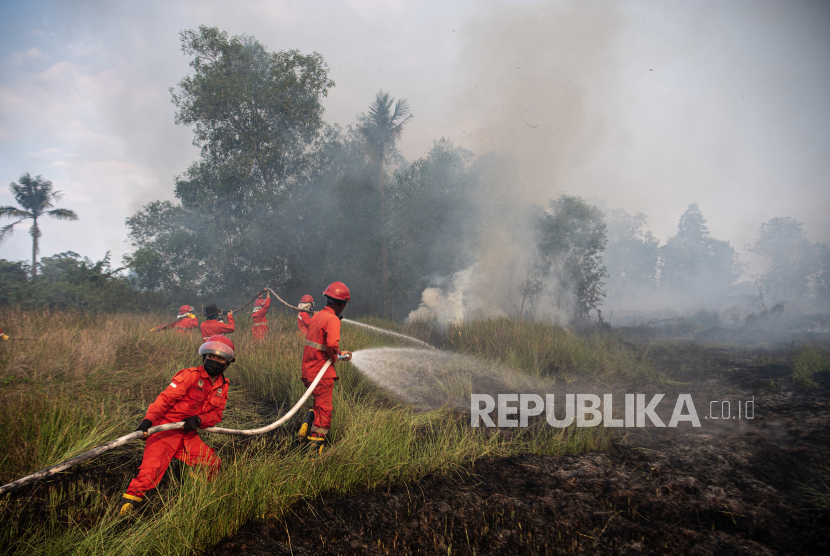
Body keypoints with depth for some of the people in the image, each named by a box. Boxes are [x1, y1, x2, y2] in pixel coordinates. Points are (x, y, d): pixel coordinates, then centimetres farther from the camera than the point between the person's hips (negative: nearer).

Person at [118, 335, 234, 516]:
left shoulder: (223, 386, 7)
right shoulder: (191, 375, -13)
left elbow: (217, 413, 6)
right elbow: (166, 398, -19)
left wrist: (198, 420, -15)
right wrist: (148, 419, -33)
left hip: (189, 435, 6)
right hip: (166, 430, -6)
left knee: (213, 464, -2)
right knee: (150, 472, -17)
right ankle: (129, 499, 8)